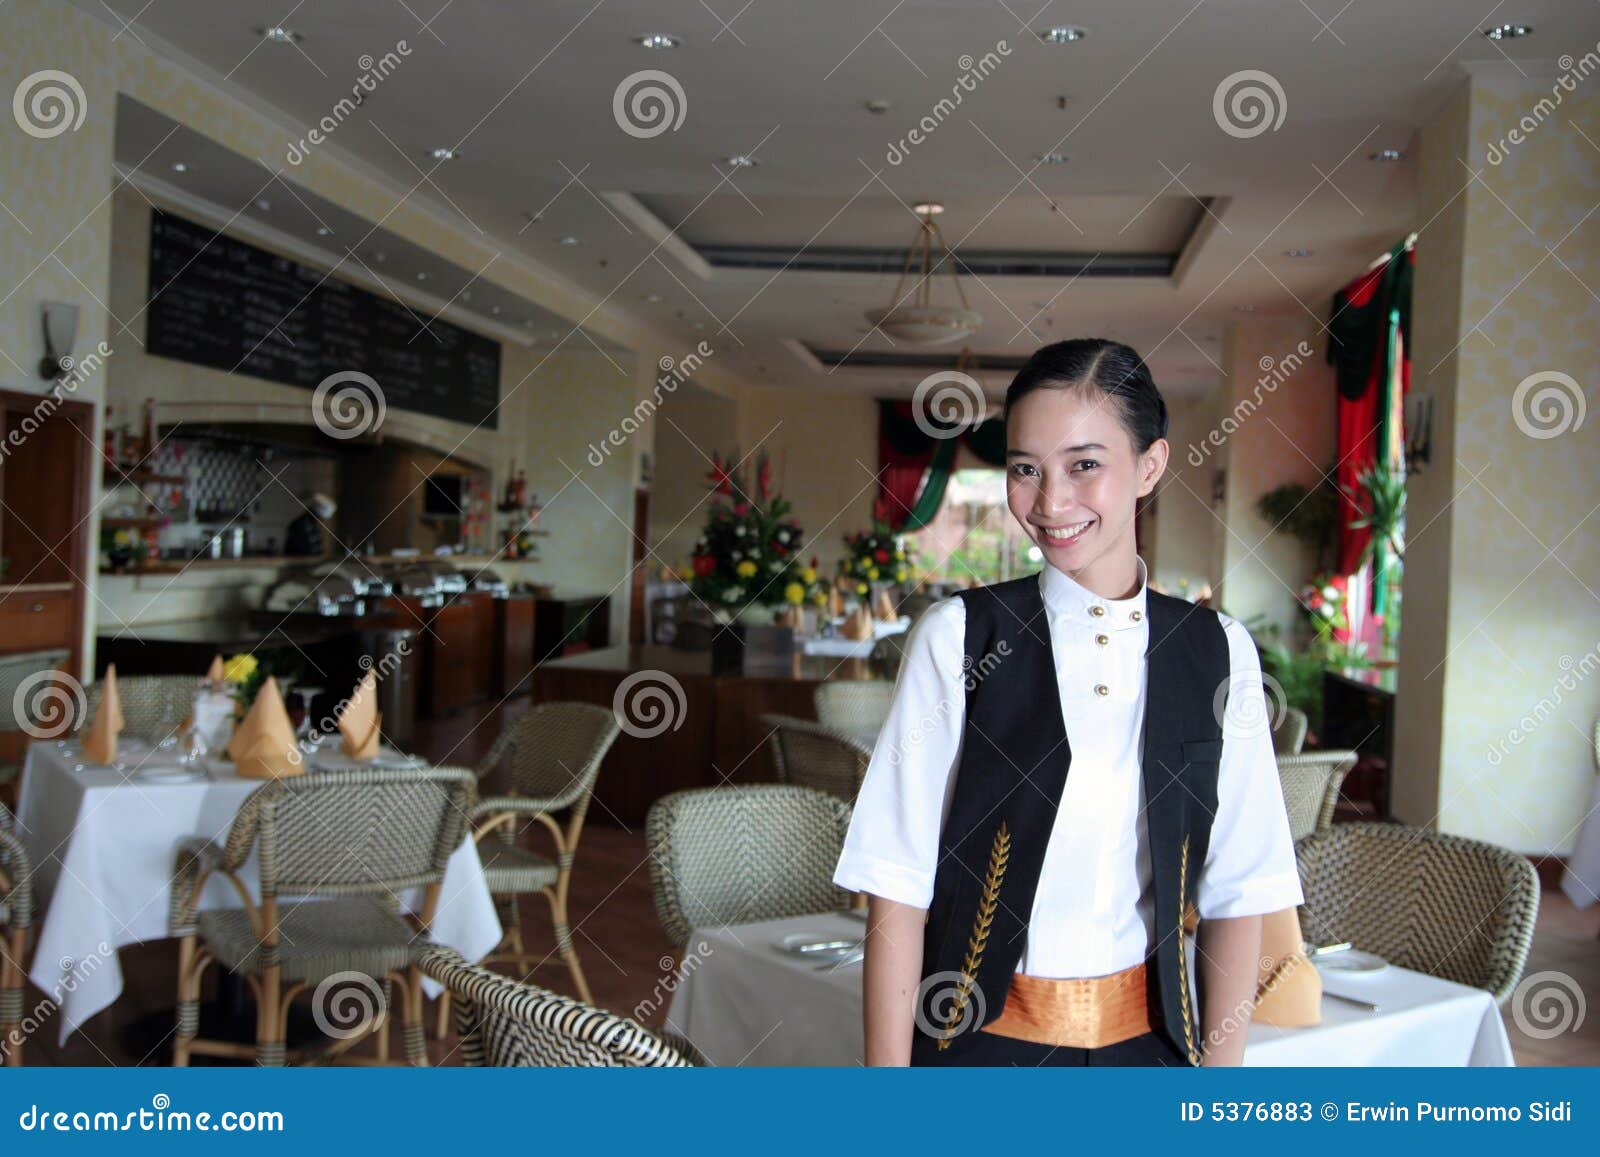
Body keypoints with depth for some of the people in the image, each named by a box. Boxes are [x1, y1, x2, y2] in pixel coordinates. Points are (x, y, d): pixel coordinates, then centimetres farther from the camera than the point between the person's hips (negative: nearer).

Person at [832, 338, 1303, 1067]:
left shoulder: (1218, 652, -2)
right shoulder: (959, 638, -9)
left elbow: (1235, 891, 1)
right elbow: (899, 886, -10)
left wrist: (1220, 1063, -4)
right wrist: (889, 1069, -12)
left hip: (1148, 1041, 2)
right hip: (980, 1037, -2)